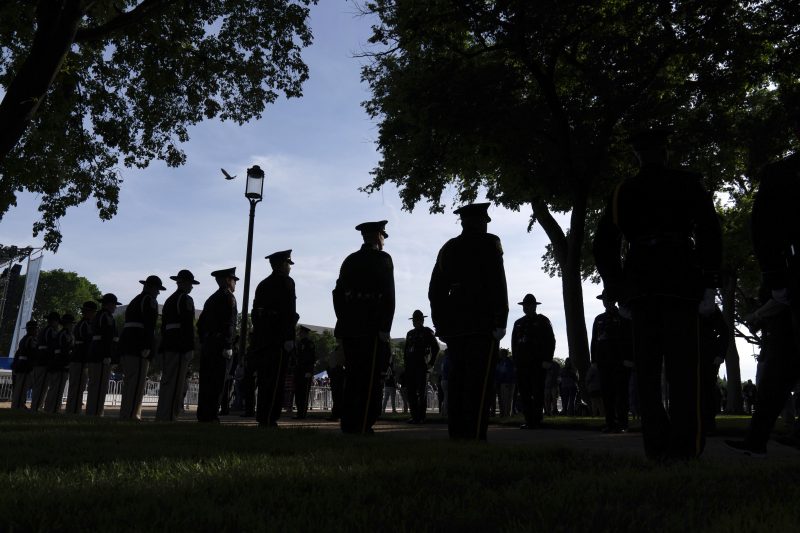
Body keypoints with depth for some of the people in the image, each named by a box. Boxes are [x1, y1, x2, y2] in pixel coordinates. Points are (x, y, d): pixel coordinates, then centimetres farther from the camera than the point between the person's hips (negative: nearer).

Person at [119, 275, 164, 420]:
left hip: (126, 346, 10)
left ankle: (125, 414, 19)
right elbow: (149, 325, -16)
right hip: (139, 348, -10)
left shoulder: (135, 300, 24)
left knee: (130, 381, 14)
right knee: (137, 382, -9)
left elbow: (129, 324, 22)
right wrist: (148, 347, -20)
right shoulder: (149, 300, -5)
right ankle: (131, 415, -11)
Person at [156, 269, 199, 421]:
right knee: (175, 382, -6)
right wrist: (190, 348, -15)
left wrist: (164, 346, 20)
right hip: (180, 347, -9)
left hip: (167, 346, 9)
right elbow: (187, 325, -15)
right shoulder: (186, 299, -7)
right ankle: (168, 416, -6)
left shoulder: (169, 300, 20)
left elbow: (164, 325, 19)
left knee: (166, 382, 13)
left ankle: (161, 415, 19)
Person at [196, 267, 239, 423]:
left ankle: (203, 416, 13)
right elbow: (228, 323, -16)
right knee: (216, 383, -8)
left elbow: (200, 323, 21)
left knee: (206, 382, 9)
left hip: (207, 345, 8)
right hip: (220, 345, -8)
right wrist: (228, 346, -18)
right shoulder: (228, 297, -6)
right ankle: (211, 417, -8)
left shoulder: (211, 299, 20)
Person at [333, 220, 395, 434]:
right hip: (371, 327, -6)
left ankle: (348, 424, 17)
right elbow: (388, 295, -11)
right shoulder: (382, 258, -3)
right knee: (370, 377, -3)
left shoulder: (349, 260, 16)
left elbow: (338, 293, 15)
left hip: (348, 327, 6)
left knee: (352, 376, 12)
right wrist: (385, 328, -11)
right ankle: (362, 425, -3)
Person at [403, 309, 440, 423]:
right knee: (410, 392, 5)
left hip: (422, 367, -6)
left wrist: (431, 363, -6)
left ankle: (421, 417, -2)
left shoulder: (427, 332, 2)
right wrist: (406, 364, 12)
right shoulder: (410, 333, 18)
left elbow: (436, 348, -2)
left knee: (422, 393, -5)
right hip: (410, 367, 6)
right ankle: (414, 416, 13)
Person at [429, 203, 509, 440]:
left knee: (457, 380, 8)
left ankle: (456, 434, 10)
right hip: (483, 324, -6)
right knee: (479, 382, -7)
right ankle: (475, 436, -10)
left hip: (454, 326, 6)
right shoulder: (488, 243, 0)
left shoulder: (448, 248, 17)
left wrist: (441, 325, 17)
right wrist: (500, 321, -10)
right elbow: (497, 284, -11)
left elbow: (435, 290, 16)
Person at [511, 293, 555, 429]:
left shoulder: (543, 321, 4)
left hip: (538, 364, -5)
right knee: (524, 393, 3)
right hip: (522, 364, 5)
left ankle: (535, 420, 0)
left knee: (538, 392, -3)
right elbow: (514, 343, 18)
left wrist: (547, 360, -10)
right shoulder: (518, 323, 18)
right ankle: (529, 420, 8)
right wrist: (516, 360, 8)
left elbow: (550, 341, -2)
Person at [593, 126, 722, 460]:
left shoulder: (623, 192, 17)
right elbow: (710, 232, -1)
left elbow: (603, 245, 12)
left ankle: (657, 445, 1)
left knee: (647, 367, 3)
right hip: (680, 279, -2)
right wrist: (709, 285, 0)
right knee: (682, 364, -3)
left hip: (638, 281, 2)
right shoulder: (688, 183, 10)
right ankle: (684, 445, -8)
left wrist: (618, 293, 14)